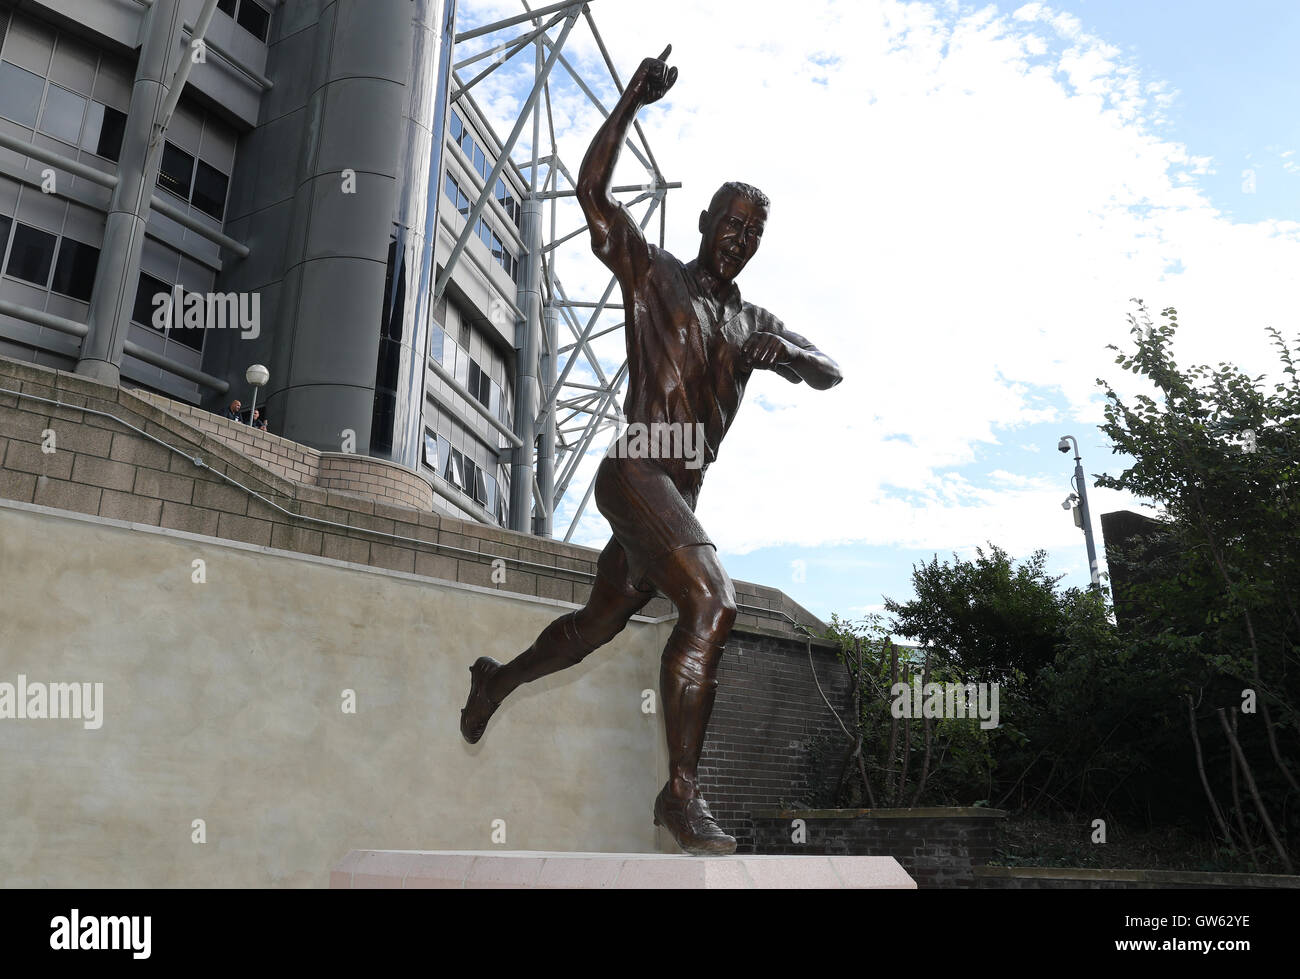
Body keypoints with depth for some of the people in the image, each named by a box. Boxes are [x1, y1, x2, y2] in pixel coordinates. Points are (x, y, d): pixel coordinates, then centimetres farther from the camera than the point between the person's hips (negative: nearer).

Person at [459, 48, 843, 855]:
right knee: (713, 604, -24)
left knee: (601, 622, 16)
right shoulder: (653, 274, 4)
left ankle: (498, 680, 42)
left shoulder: (754, 324, 18)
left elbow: (830, 375, 10)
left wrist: (790, 354, -10)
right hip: (636, 474, -7)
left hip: (680, 494, 7)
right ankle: (683, 790, -18)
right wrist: (633, 100, -12)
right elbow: (594, 188, -5)